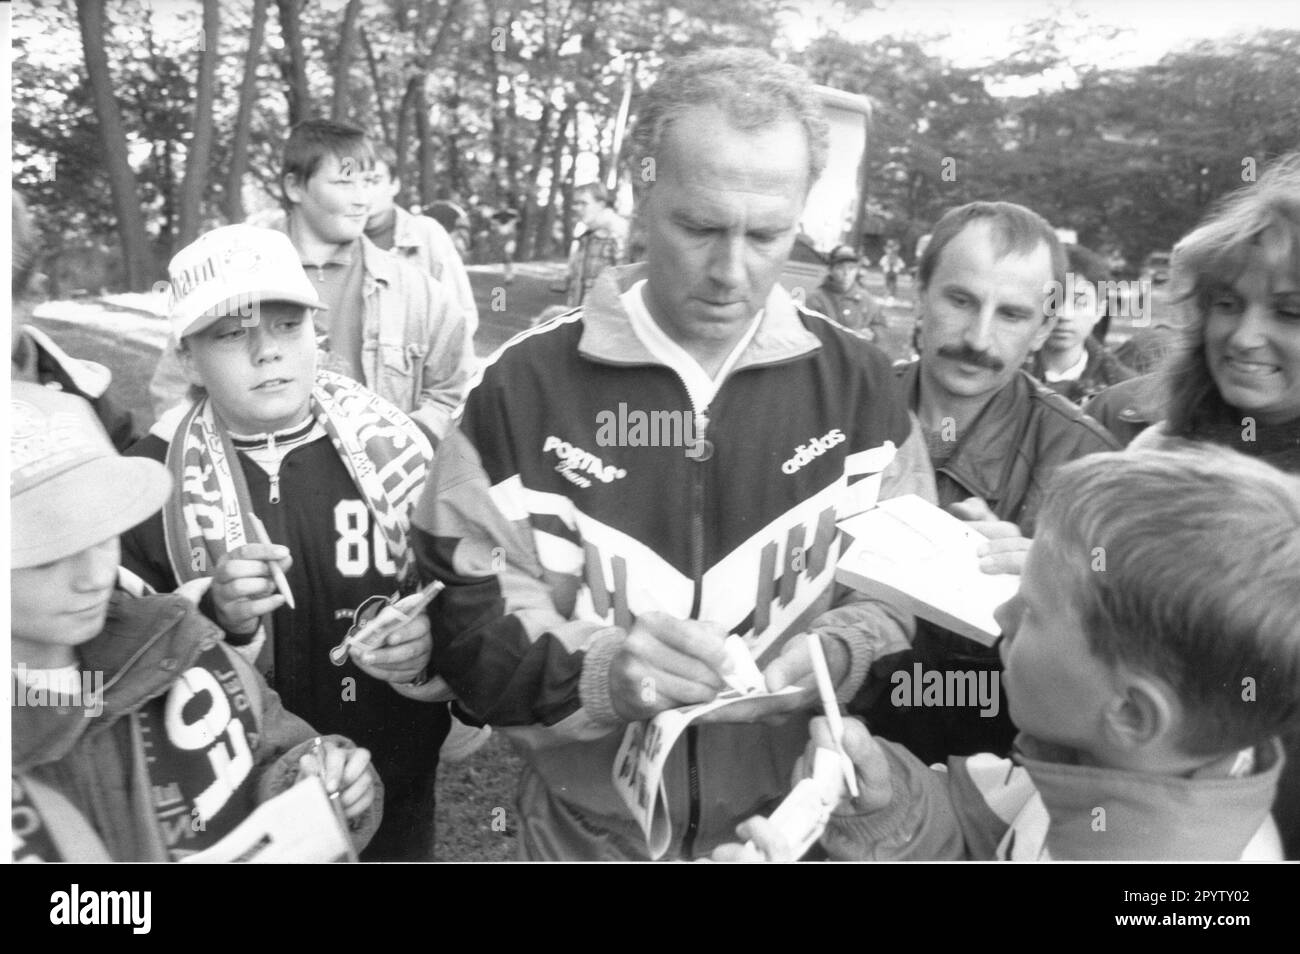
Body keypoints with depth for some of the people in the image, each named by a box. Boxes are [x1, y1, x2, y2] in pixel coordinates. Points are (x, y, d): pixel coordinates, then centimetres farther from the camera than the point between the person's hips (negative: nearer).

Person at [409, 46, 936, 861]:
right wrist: (597, 671, -26)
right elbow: (463, 618, -9)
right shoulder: (527, 384, -11)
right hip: (586, 827, -1)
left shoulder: (857, 383, -5)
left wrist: (836, 657, -18)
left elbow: (911, 595, 2)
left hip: (797, 823, 2)